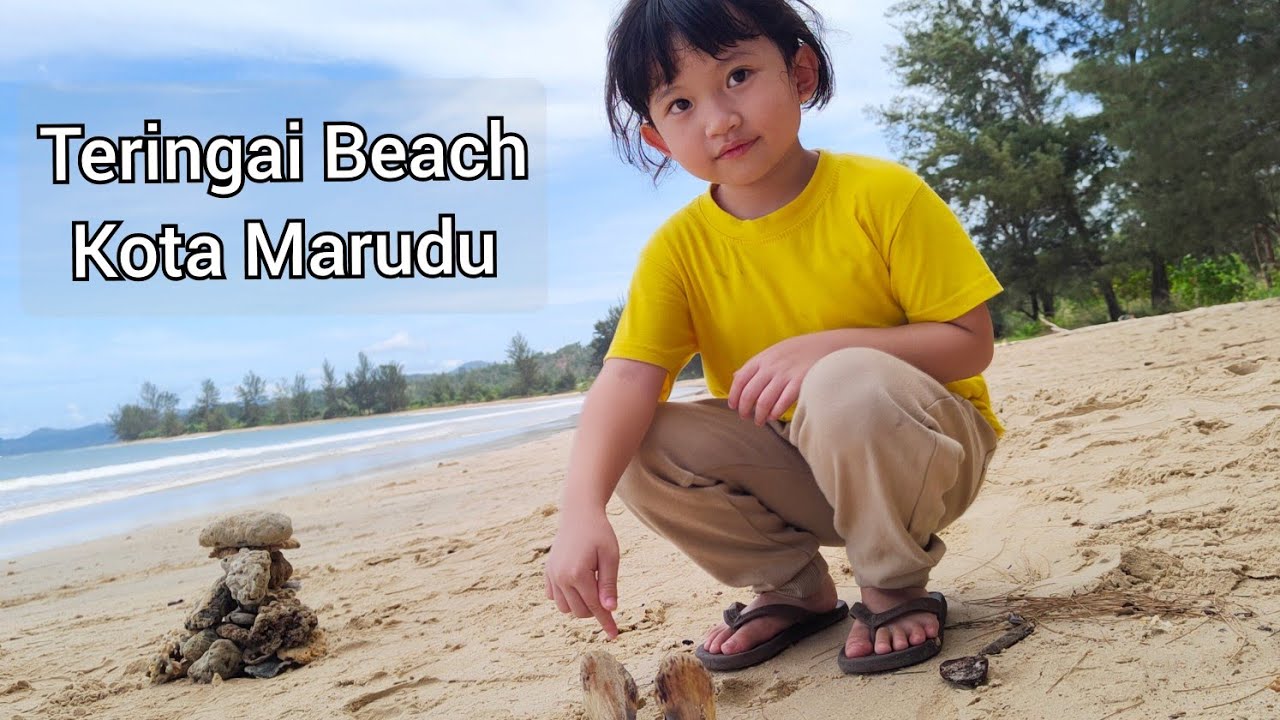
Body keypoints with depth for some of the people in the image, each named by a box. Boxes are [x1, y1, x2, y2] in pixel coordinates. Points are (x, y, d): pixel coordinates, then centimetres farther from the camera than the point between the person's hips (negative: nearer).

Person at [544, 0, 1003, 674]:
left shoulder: (883, 194, -17)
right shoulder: (678, 249, -9)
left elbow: (969, 343, -16)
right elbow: (627, 376, -22)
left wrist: (824, 349, -30)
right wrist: (582, 509, -39)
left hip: (925, 453, -3)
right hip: (800, 477, 4)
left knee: (846, 385, -36)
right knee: (640, 447, -19)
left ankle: (895, 590, -8)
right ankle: (793, 587, 5)